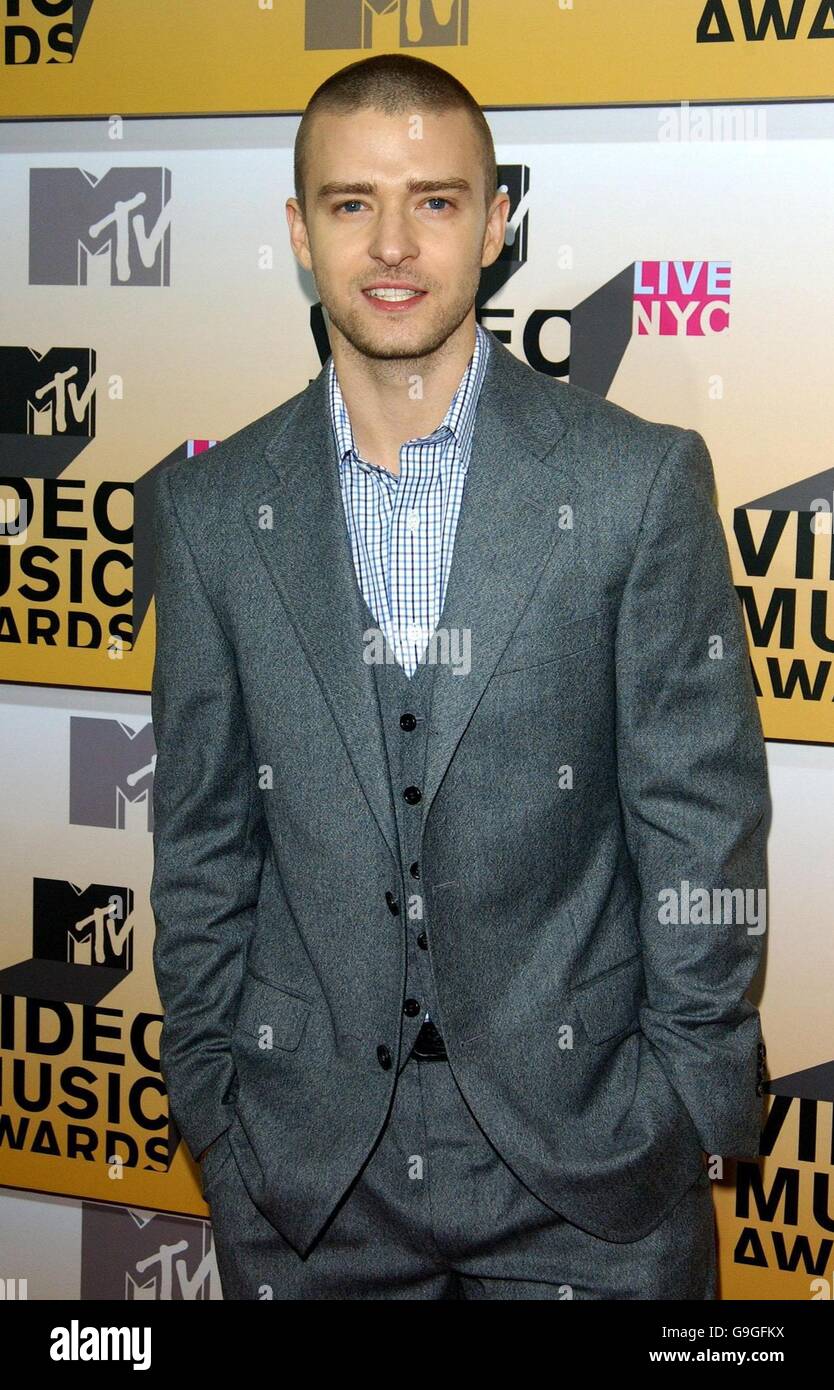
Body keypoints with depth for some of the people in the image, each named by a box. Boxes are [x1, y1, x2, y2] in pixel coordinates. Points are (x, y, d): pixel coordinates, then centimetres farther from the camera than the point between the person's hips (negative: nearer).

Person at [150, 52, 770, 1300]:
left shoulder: (642, 479, -6)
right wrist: (210, 1102, 4)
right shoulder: (213, 507, 1)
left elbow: (702, 827, -4)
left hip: (585, 1154, -1)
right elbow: (201, 841, 5)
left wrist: (684, 1106, -5)